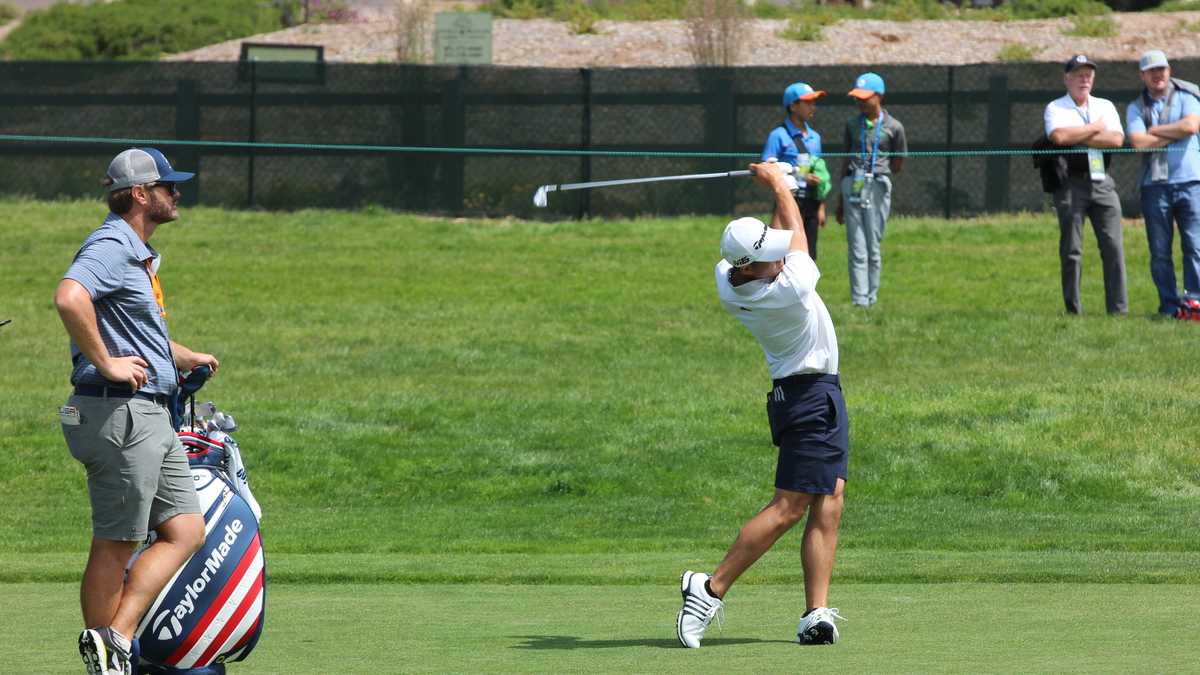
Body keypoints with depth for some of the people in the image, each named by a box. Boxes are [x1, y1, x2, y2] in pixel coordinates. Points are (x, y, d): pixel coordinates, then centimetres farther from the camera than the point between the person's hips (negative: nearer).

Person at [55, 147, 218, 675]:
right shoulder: (111, 246, -12)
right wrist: (106, 363, -25)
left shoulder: (140, 254, 21)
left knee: (186, 532, 5)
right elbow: (69, 297, -33)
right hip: (120, 414, -10)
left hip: (153, 418, 10)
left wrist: (188, 359, 50)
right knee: (115, 544, -6)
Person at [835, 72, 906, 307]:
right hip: (852, 187, 2)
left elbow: (898, 164, 10)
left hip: (878, 187, -2)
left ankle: (871, 298, 8)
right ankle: (859, 301, -7)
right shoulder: (852, 124, 12)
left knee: (874, 248, 0)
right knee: (857, 249, -4)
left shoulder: (893, 127, 1)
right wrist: (841, 200, 19)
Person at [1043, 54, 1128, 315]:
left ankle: (1119, 310, -4)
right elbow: (1058, 136, -15)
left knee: (1114, 247, -4)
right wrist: (1095, 128, -3)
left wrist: (1077, 137, -6)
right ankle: (1073, 311, 1)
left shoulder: (1105, 106, 17)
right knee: (1071, 251, -3)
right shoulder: (1055, 108, 6)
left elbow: (1116, 139, 0)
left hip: (1102, 183, 3)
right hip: (1071, 183, -3)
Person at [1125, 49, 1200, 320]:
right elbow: (1138, 142, -6)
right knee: (1160, 252, 0)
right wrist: (1176, 133, -4)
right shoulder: (1136, 108, 11)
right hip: (1155, 186, 1)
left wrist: (1155, 130, -3)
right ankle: (1170, 305, 5)